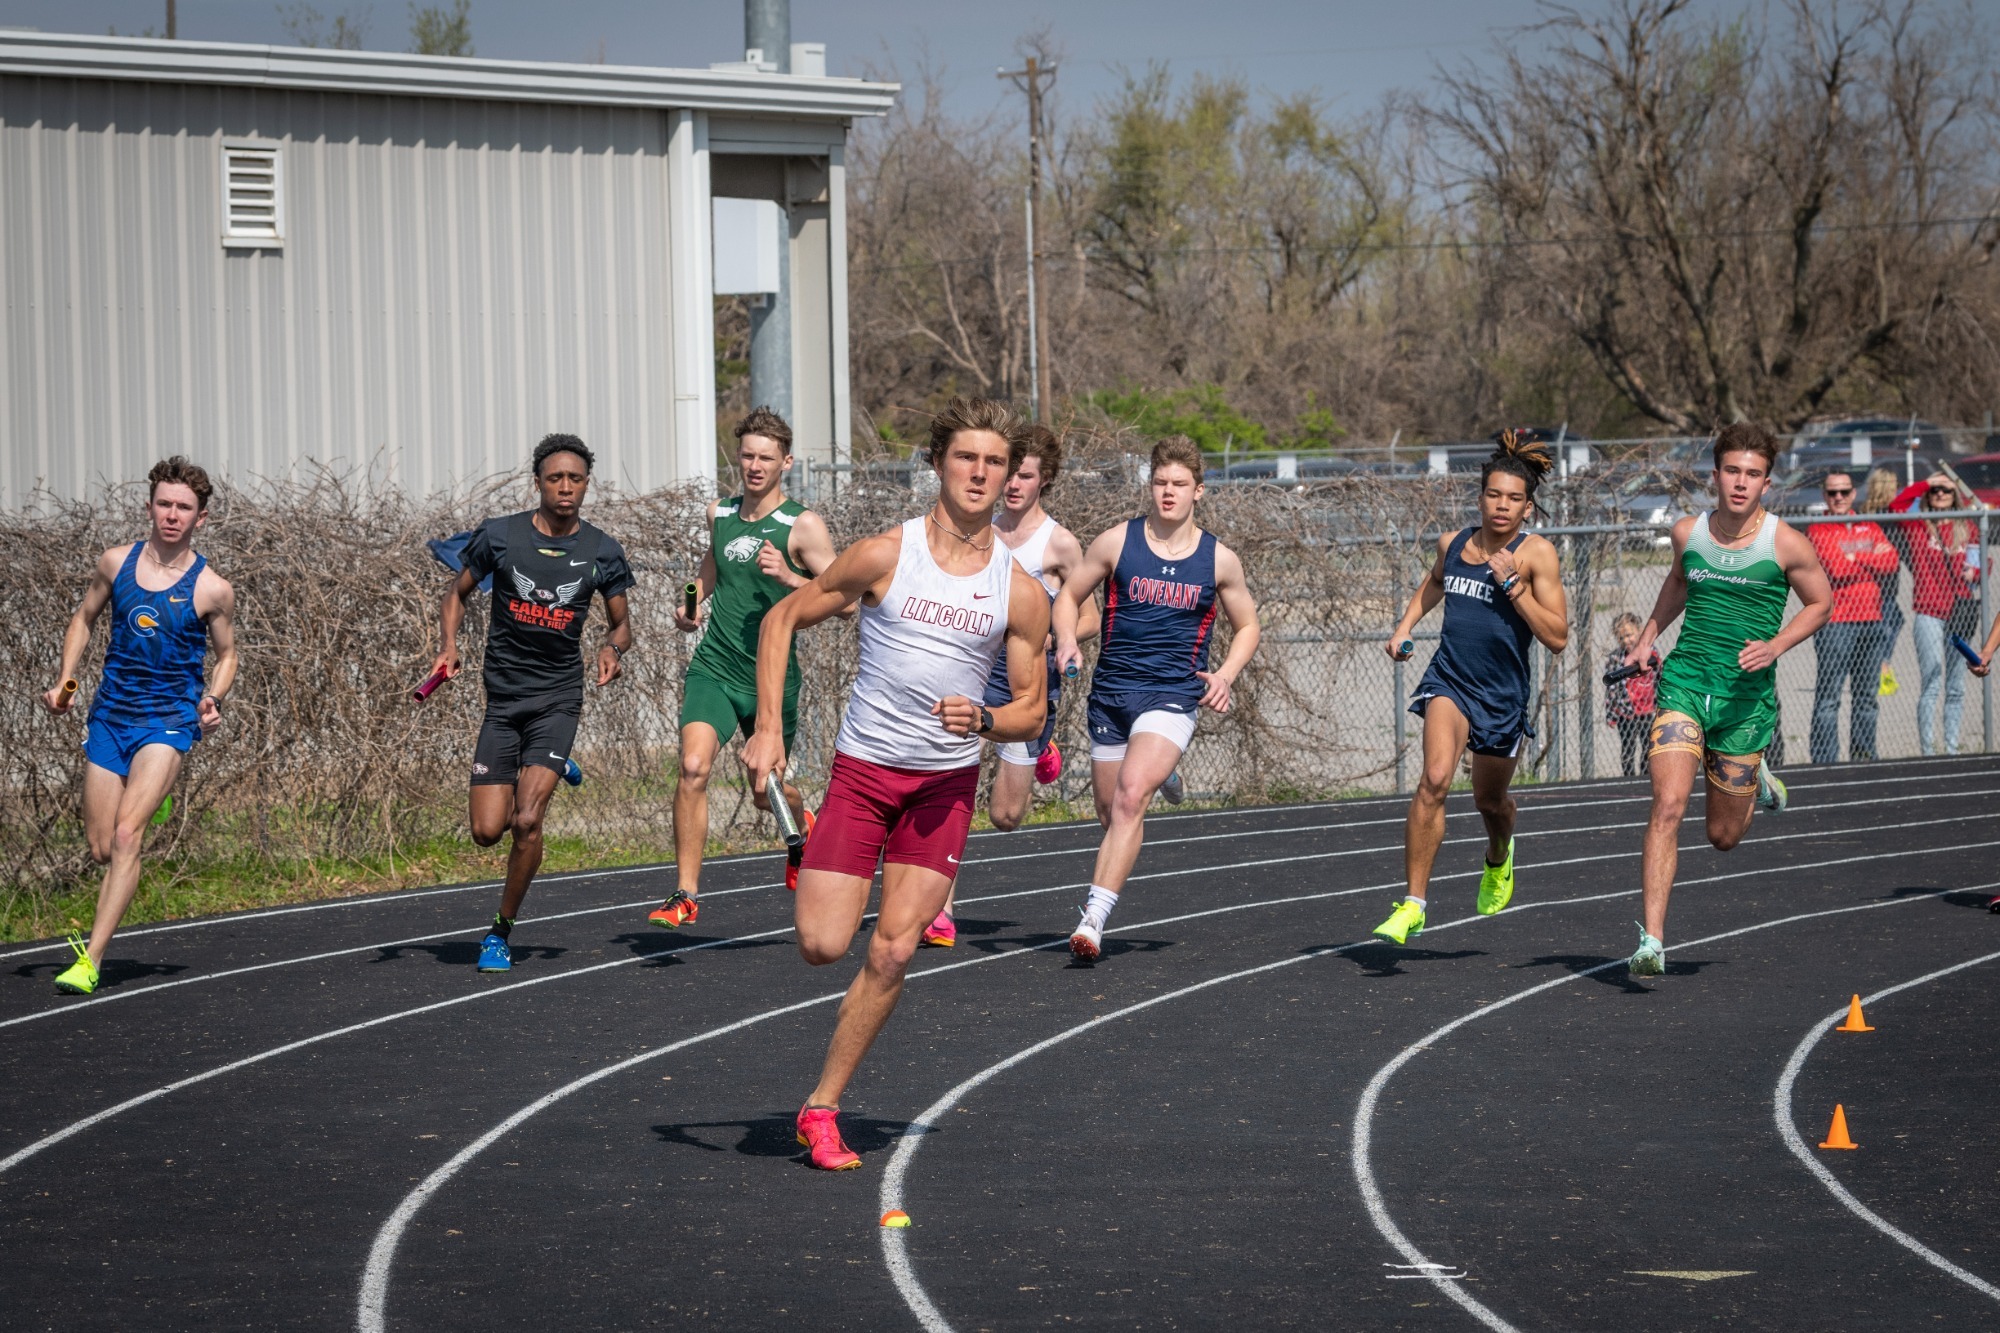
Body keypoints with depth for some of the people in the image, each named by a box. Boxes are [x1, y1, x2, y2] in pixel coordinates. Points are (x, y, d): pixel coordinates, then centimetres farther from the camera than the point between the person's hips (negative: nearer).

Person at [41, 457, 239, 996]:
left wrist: (213, 700, -11)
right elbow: (84, 619, 16)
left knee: (126, 834, -20)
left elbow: (226, 654, 8)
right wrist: (66, 681, 3)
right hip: (110, 715, 4)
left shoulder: (212, 589, -6)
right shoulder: (116, 563, 1)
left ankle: (91, 959, -22)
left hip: (169, 719, -4)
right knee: (100, 850, 6)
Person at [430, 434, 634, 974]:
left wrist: (613, 648, -11)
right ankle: (551, 772, 32)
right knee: (487, 830, -2)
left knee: (526, 821, -16)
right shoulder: (500, 537, -3)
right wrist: (449, 645, -6)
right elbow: (458, 592, 11)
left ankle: (502, 930, 3)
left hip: (558, 698, -1)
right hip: (503, 697, 1)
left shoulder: (602, 553, 0)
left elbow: (620, 624, 12)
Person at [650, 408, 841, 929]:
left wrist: (789, 577, -24)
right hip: (713, 666, 2)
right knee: (693, 767, -20)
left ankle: (801, 829, 51)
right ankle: (685, 895, -16)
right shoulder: (720, 513, 8)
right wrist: (691, 605, 11)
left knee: (768, 792, 13)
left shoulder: (803, 525, -7)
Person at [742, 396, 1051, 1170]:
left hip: (948, 780, 1)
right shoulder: (885, 556, -6)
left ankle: (821, 1108, 4)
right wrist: (768, 728, -7)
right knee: (820, 946, -8)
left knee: (892, 953, -9)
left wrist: (984, 720, -16)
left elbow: (1032, 711, 7)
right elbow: (783, 619, 2)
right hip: (863, 766, -1)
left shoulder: (1022, 595, 0)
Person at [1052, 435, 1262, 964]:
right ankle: (1095, 919, 33)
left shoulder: (1219, 560, 3)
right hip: (1110, 693, 2)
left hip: (1172, 697, -2)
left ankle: (1094, 918, -29)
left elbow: (1247, 626, 16)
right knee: (1112, 812, 9)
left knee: (1131, 797, -24)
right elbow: (1070, 596, 13)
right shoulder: (1116, 543, 2)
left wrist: (1225, 675, -1)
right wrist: (1067, 642, -7)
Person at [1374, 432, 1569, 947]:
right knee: (1435, 778, -24)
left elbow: (1557, 638, -14)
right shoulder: (1452, 543, 3)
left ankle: (1498, 857, 56)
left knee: (1489, 799, 17)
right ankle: (1413, 904, -20)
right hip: (1450, 679, 1)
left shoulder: (1536, 552, -9)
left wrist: (1511, 583, -21)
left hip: (1504, 695, -1)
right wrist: (1404, 627, 16)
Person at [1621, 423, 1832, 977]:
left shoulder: (1785, 544, -8)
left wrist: (1774, 646, -9)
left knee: (1723, 836, 10)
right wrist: (1648, 634, 16)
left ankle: (1757, 783, 45)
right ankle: (1652, 942, -18)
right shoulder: (1687, 532, 2)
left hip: (1745, 696, -1)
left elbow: (1820, 603, 6)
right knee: (1668, 806, -19)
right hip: (1684, 681, 1)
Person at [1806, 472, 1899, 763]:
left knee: (1867, 695, 11)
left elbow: (1891, 562, 2)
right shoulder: (1818, 531, -2)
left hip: (1870, 620, 6)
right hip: (1835, 623, -6)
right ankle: (1824, 760, -10)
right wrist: (1872, 558, -2)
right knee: (1829, 695, -9)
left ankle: (1864, 755, 18)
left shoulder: (1869, 528, 16)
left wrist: (1855, 558, -8)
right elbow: (1836, 569, -15)